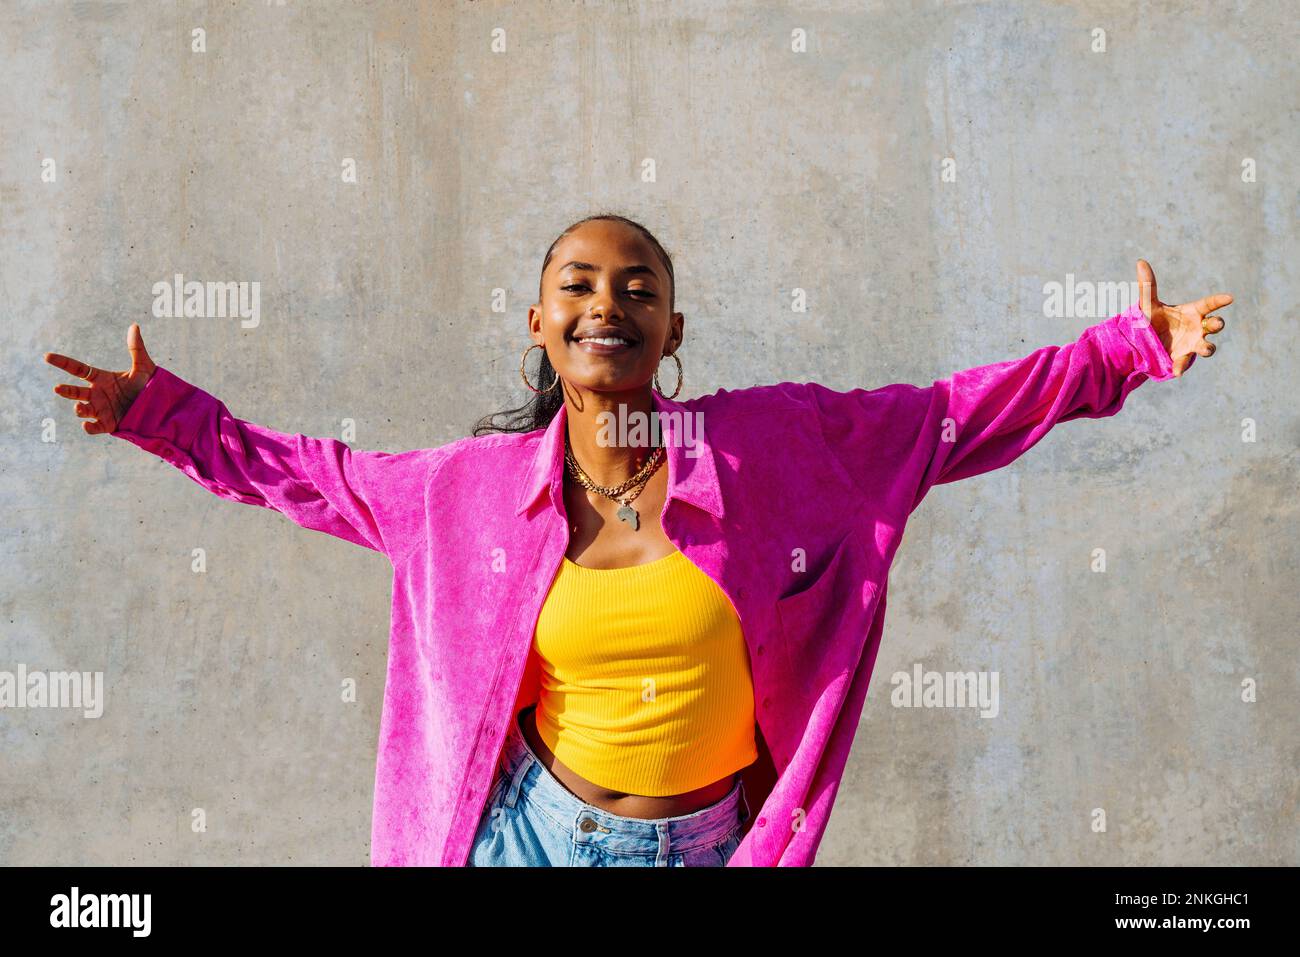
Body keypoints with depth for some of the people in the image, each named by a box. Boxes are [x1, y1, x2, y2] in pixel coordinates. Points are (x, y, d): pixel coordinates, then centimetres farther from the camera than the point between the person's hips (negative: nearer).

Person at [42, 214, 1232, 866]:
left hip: (709, 841, -1)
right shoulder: (476, 486, -6)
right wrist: (161, 412, 10)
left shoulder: (773, 442, -11)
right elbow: (314, 476, 10)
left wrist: (1130, 349, -7)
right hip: (536, 827, 1)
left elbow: (958, 414, -5)